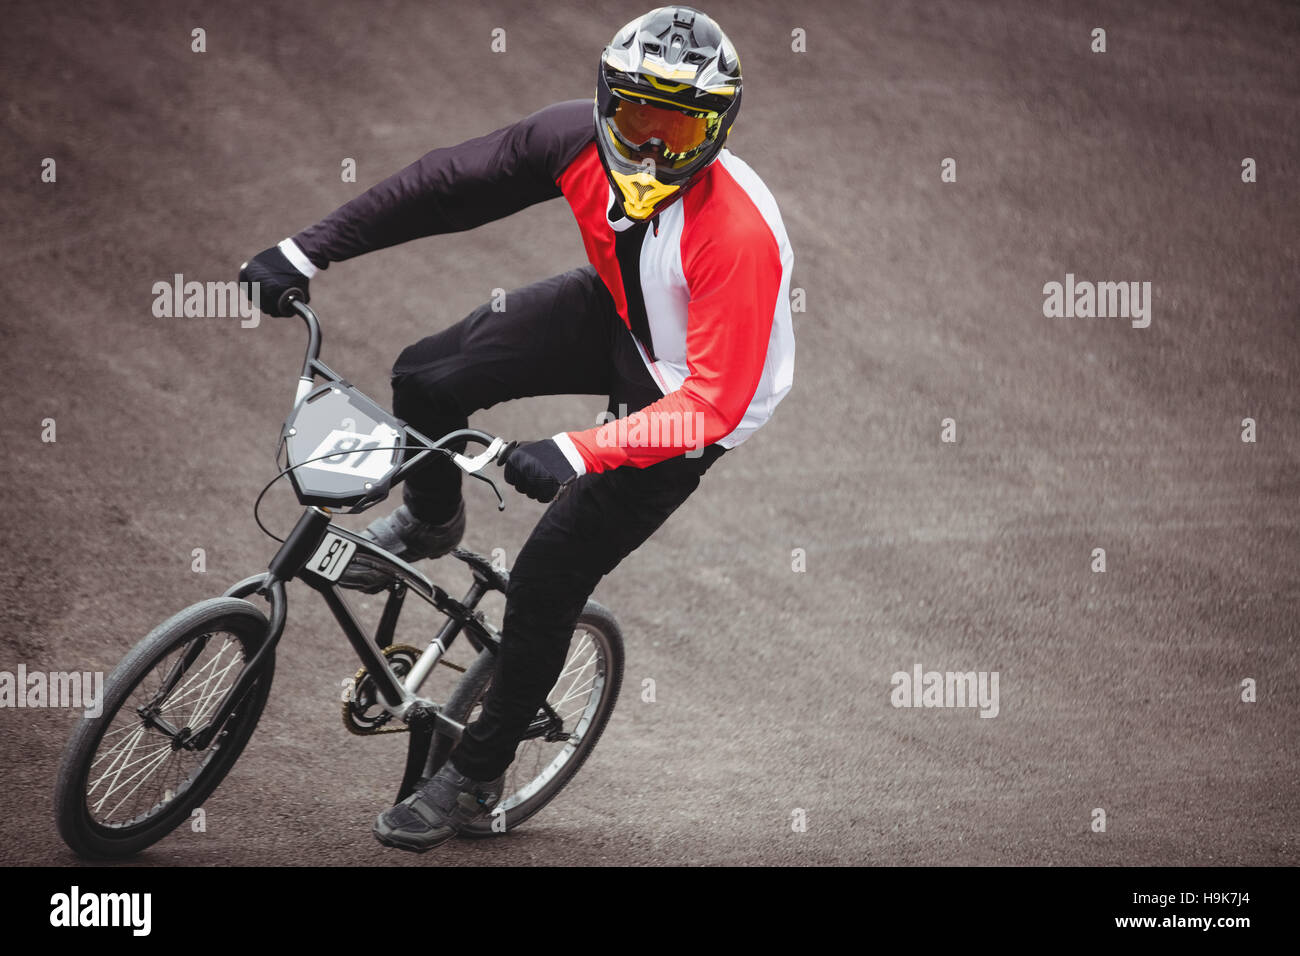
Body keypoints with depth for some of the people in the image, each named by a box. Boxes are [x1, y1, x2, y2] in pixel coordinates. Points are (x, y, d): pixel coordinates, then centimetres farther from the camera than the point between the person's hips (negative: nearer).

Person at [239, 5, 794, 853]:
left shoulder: (739, 235, -40)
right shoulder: (582, 139, -23)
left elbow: (713, 404, -38)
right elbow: (450, 185, -14)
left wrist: (575, 455, -47)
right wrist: (306, 251, -15)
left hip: (697, 394, -5)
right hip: (615, 315, 5)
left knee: (548, 578, -5)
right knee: (427, 378, -9)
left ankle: (477, 776, 17)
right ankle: (431, 521, 27)